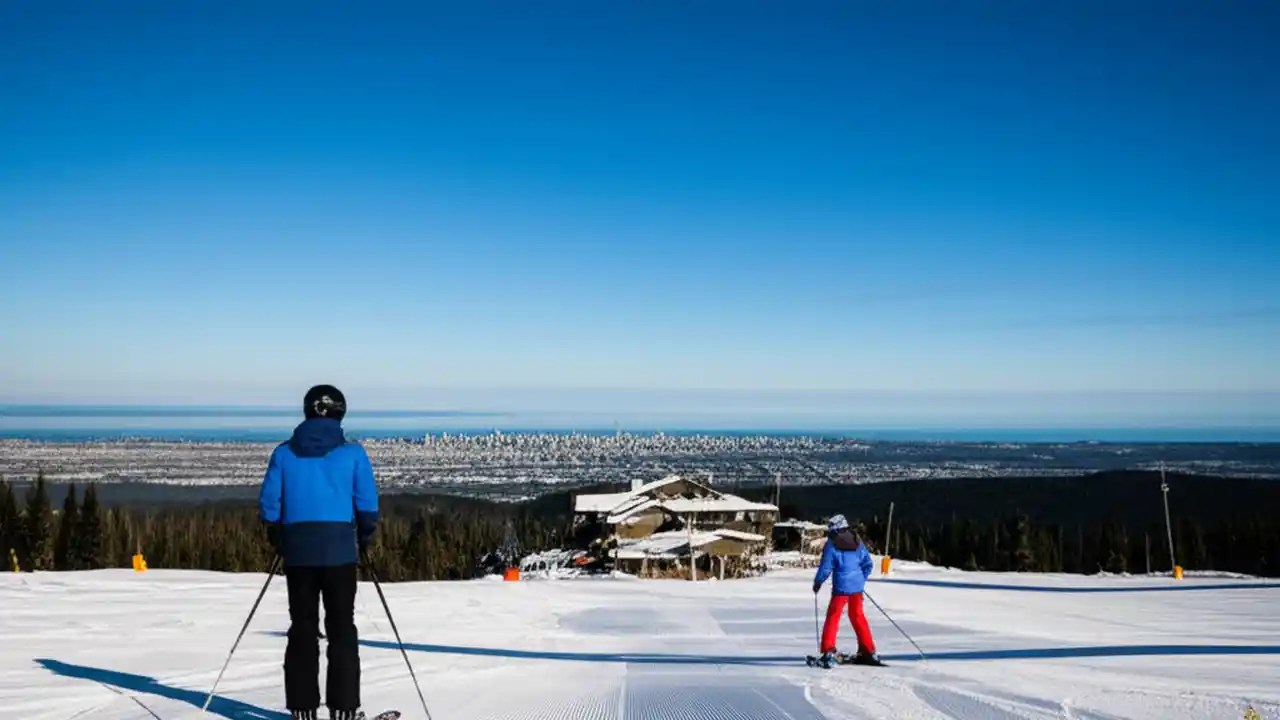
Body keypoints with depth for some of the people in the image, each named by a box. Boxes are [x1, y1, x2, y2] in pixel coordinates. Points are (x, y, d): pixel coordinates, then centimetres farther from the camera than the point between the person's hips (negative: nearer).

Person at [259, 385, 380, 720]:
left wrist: (278, 541, 14)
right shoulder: (353, 453, -2)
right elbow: (367, 504, -3)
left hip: (297, 550, 2)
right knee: (341, 628, 5)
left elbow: (269, 502, 2)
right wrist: (365, 539, 12)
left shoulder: (284, 453, 4)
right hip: (340, 548, -2)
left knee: (302, 627, 9)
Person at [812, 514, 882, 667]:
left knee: (833, 616, 1)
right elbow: (867, 564, 11)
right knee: (857, 616, 17)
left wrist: (817, 582, 6)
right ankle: (869, 651, 20)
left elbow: (826, 567, -8)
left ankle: (829, 652, -11)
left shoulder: (831, 545, -7)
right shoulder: (857, 542, 9)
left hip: (841, 587, -5)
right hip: (857, 586, 5)